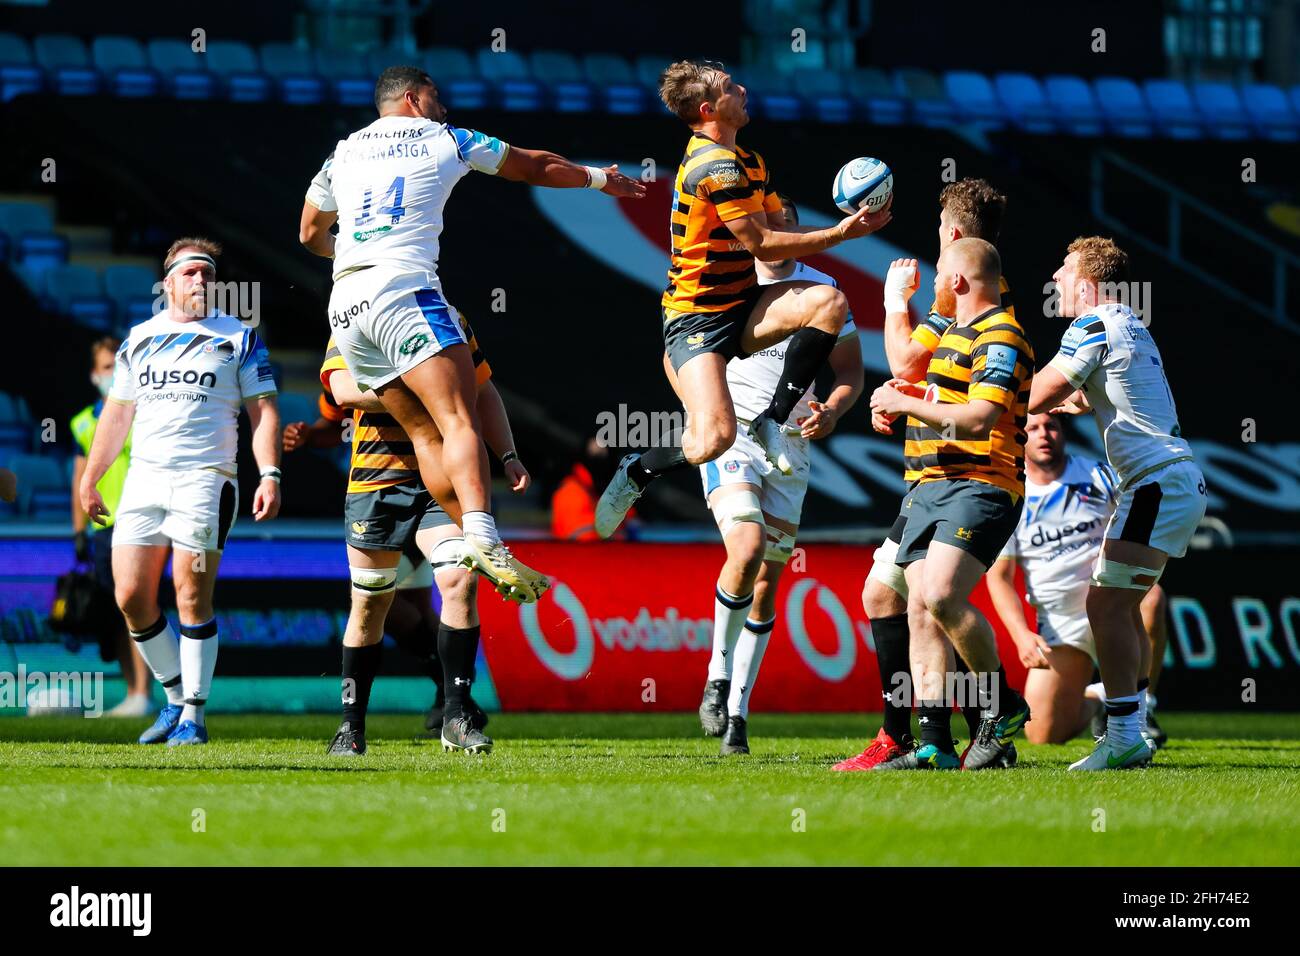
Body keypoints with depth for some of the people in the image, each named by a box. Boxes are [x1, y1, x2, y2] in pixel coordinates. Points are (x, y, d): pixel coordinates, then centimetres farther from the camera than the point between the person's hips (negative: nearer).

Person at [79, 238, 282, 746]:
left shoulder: (239, 338, 5)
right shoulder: (139, 339, 16)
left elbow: (263, 411, 1)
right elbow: (116, 414, 21)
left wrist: (270, 475, -11)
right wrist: (89, 479, 17)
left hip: (205, 478, -4)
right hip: (144, 478, 4)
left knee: (192, 596, -9)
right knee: (131, 598, -3)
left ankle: (193, 715, -1)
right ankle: (176, 698, 13)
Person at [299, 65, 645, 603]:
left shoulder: (343, 152, 23)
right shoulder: (443, 139, 13)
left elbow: (311, 234, 36)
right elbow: (537, 168, 25)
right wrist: (598, 178, 41)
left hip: (344, 306, 6)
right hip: (403, 288, -6)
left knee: (425, 432, 8)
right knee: (460, 423, -19)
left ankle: (476, 545, -4)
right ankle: (484, 539, -40)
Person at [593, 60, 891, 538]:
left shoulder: (747, 162, 15)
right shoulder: (715, 166, -18)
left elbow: (779, 228, 17)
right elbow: (764, 246, -18)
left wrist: (850, 224, 3)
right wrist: (840, 233, -14)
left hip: (741, 307, 9)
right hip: (696, 318, -9)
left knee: (829, 301, -19)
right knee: (714, 436, -26)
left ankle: (772, 421, -8)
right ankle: (637, 473, 5)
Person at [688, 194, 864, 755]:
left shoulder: (821, 292, 6)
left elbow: (849, 371, 10)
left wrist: (830, 412, -11)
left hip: (791, 447, 3)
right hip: (731, 436, -3)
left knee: (767, 583, 5)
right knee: (747, 550, -26)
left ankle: (737, 710, 14)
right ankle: (718, 674, -8)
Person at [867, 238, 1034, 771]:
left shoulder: (1001, 338, -10)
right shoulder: (958, 333, 22)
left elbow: (979, 418, -22)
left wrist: (908, 404, -13)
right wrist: (906, 398, 22)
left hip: (979, 485, -10)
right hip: (931, 487, 10)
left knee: (941, 596, -25)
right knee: (920, 609, -1)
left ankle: (1002, 706, -7)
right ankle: (935, 746, -3)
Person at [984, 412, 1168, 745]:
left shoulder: (1099, 476, 1)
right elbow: (999, 577, 2)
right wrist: (1022, 636, -12)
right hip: (1059, 624, 1)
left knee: (1149, 599, -38)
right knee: (1044, 735, -10)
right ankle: (1096, 702, 26)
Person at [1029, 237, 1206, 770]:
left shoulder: (1093, 328, -10)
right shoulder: (1131, 327, 19)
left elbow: (1035, 399, -8)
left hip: (1157, 482, -10)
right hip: (1179, 483, 10)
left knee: (1106, 605, -12)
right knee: (1121, 606, 14)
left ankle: (1122, 737, -15)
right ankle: (1134, 734, 14)